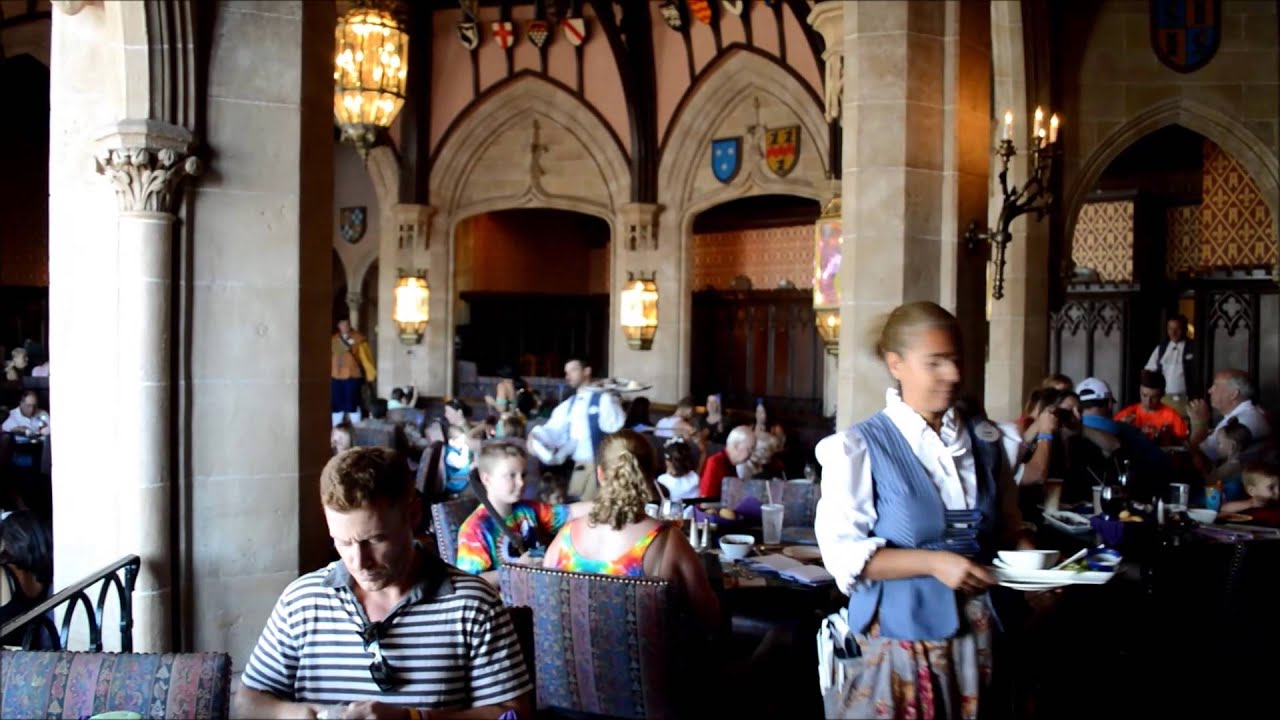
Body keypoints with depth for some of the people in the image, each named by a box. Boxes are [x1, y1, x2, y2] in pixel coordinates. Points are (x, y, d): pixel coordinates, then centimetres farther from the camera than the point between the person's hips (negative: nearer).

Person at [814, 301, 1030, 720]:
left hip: (975, 639, 4)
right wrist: (934, 563, -21)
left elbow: (1007, 529, 16)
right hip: (895, 643, -4)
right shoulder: (859, 448, -8)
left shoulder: (985, 442, 7)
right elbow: (843, 553, -13)